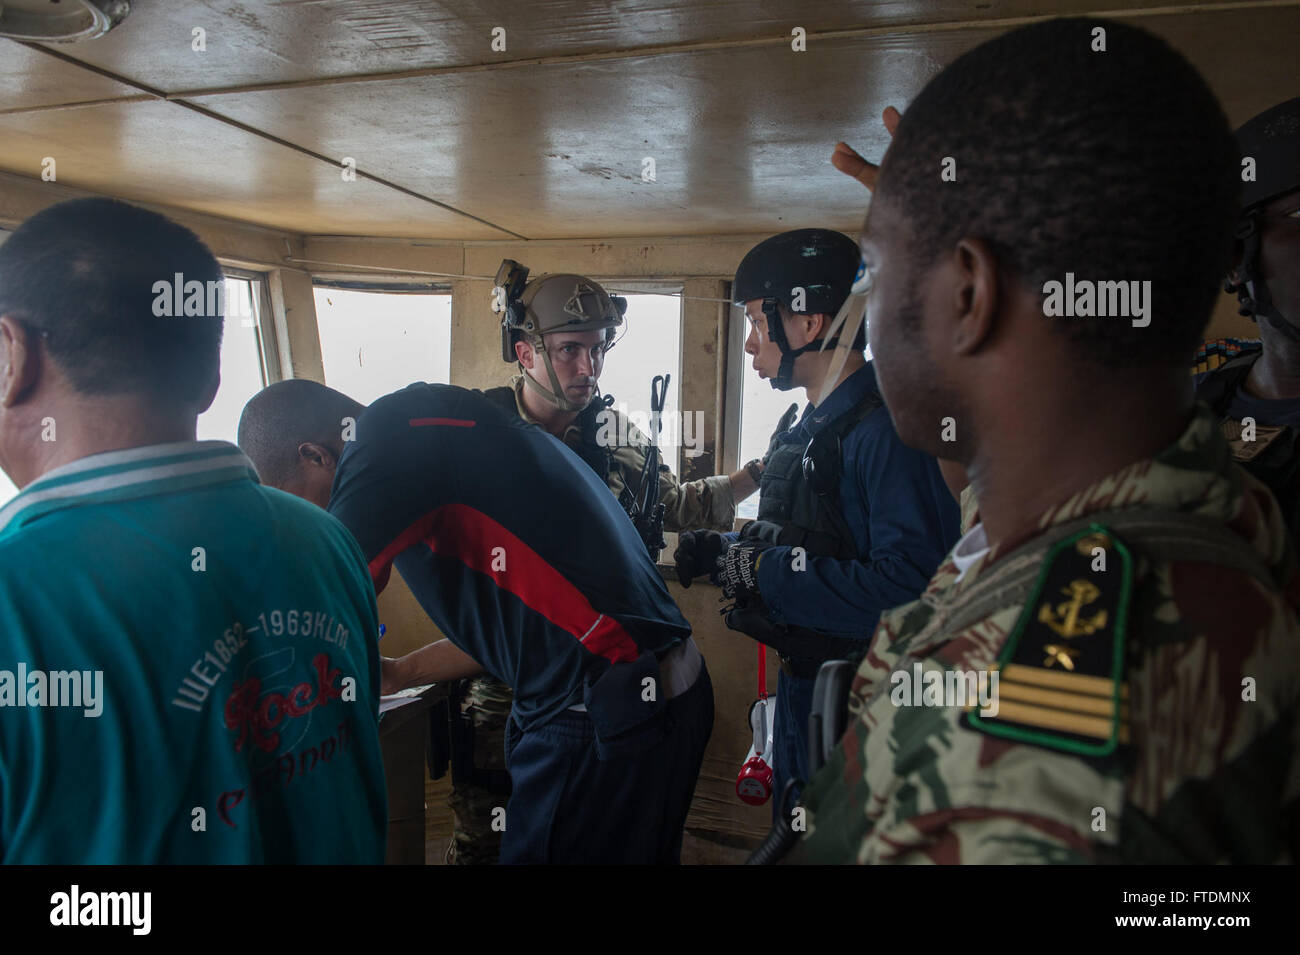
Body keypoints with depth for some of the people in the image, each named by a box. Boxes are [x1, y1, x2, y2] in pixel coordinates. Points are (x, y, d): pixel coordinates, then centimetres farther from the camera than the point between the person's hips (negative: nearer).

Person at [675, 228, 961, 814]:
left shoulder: (886, 431, -23)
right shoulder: (807, 431, 10)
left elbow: (909, 588, -34)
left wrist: (765, 572, -27)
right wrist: (724, 551, 2)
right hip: (800, 687, 9)